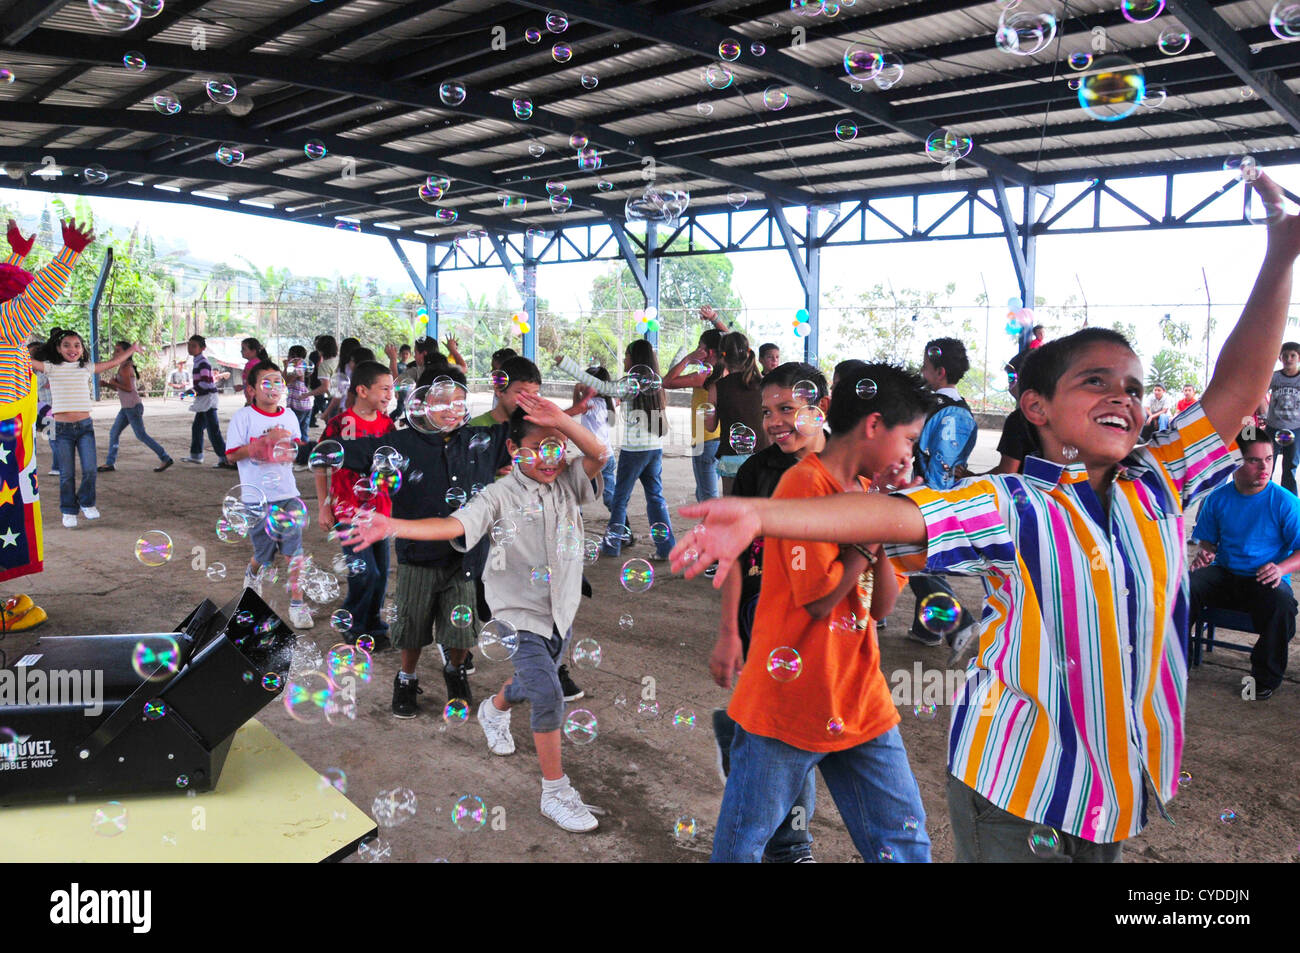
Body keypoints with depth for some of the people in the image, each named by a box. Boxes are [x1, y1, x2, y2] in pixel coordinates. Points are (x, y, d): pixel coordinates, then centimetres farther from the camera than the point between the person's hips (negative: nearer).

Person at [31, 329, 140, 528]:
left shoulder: (86, 368, 9)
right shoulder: (52, 368, 2)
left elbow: (113, 362, 20)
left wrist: (131, 349, 27)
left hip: (85, 425, 2)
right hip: (62, 428, -2)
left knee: (89, 469, -5)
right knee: (67, 474, 3)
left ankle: (86, 503, 20)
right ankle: (68, 511, 18)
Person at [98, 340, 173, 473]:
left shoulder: (125, 368, -13)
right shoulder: (123, 367, 16)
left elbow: (128, 388, -22)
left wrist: (113, 383, -10)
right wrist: (107, 384, 9)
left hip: (133, 407, -10)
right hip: (126, 407, 10)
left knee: (141, 435, -8)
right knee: (113, 432, 10)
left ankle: (166, 459, -4)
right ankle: (109, 464, 15)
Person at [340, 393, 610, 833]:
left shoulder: (568, 481, -6)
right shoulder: (500, 496, -17)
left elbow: (597, 454, -25)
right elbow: (453, 525, -29)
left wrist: (560, 420, -40)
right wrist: (393, 526, -43)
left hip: (562, 613, 5)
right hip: (519, 616, -5)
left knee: (531, 683, 26)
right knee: (548, 696, -18)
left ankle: (494, 710, 62)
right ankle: (555, 792, -2)